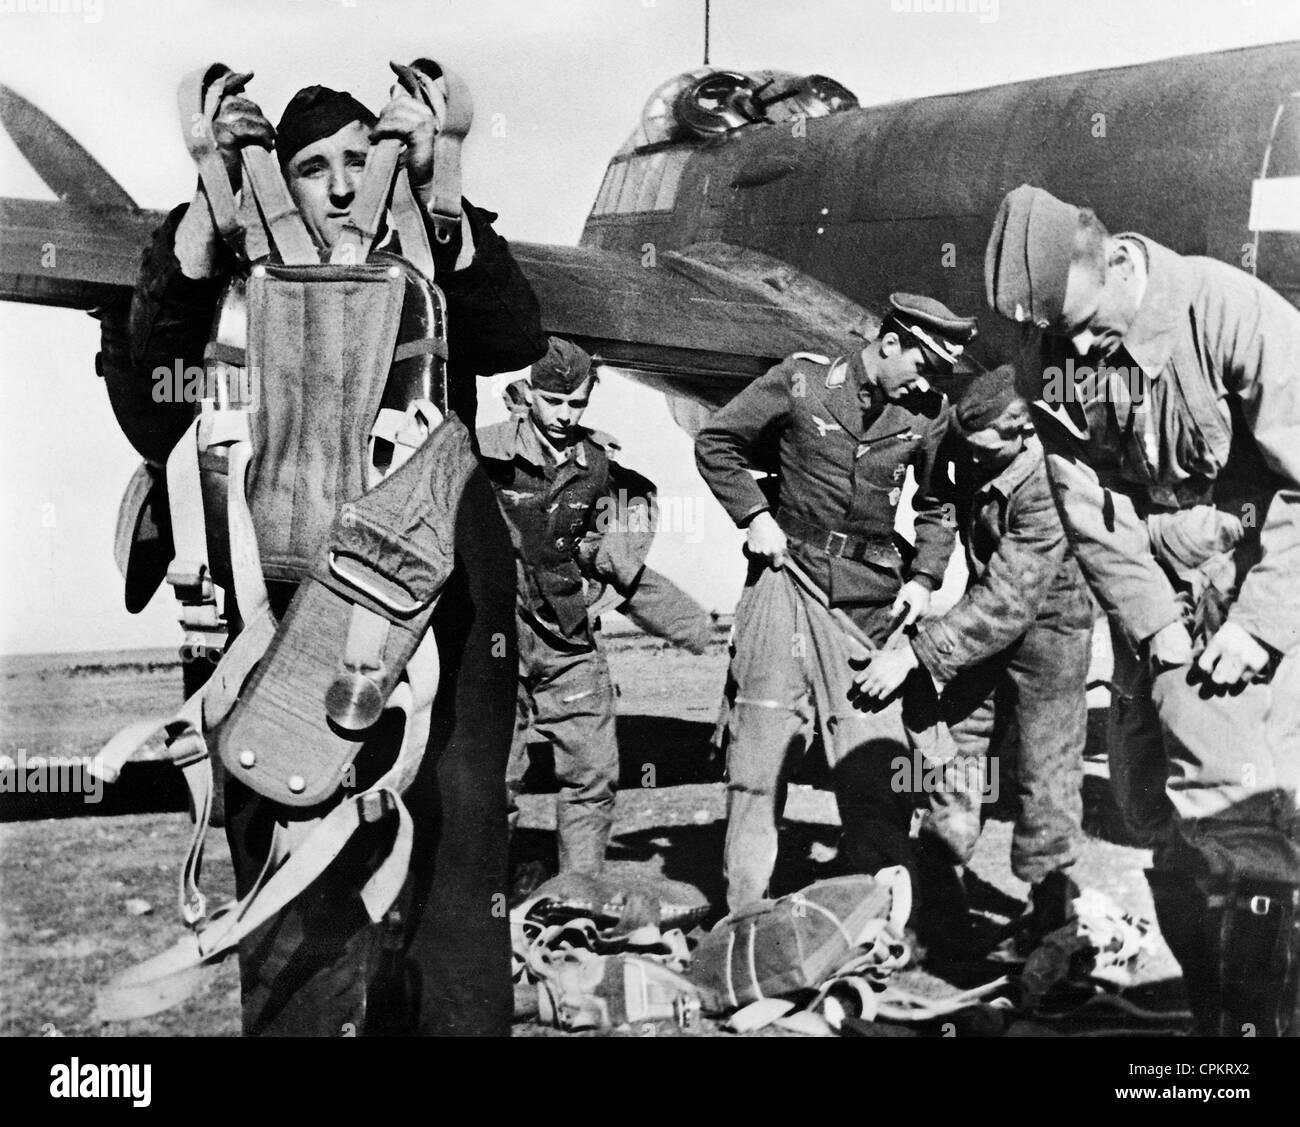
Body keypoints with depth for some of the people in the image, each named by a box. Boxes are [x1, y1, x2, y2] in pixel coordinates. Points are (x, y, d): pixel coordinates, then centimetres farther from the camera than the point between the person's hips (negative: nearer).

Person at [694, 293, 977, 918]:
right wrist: (752, 514, -4)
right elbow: (715, 441, 6)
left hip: (874, 591, 2)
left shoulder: (928, 413, 4)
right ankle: (744, 909, 9)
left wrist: (923, 578, 4)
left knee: (874, 747, 1)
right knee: (763, 735, -2)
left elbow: (938, 507, 17)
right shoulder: (801, 380, -4)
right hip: (791, 569, -2)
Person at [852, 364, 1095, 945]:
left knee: (1045, 770, 1)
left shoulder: (1046, 491, -34)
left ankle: (1051, 896, 17)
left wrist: (916, 652, -34)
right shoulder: (973, 450, -13)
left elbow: (1006, 603, -35)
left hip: (1047, 622, -7)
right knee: (957, 732, 10)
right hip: (991, 620, 7)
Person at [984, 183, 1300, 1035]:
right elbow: (1087, 511, -5)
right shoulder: (1047, 357, -5)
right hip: (1158, 600, 6)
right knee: (1155, 806, 9)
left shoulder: (1231, 312, -20)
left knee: (1231, 813, -15)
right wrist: (1158, 629, -13)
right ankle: (1211, 1003, 26)